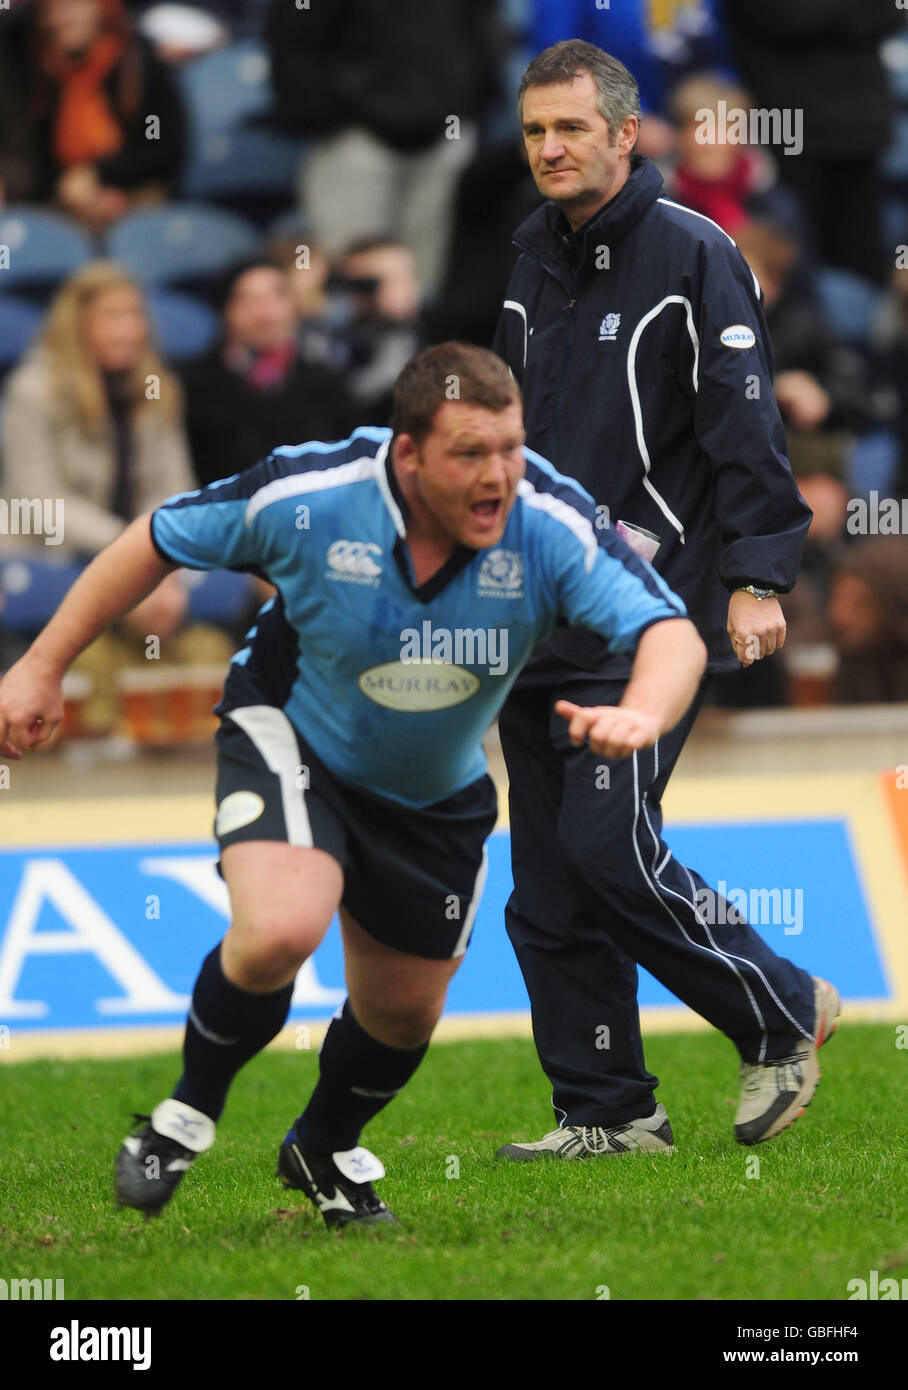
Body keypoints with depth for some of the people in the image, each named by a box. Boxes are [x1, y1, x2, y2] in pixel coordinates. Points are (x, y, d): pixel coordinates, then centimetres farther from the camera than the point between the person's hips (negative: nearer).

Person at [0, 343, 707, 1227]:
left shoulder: (552, 528, -28)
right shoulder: (308, 497, -29)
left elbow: (671, 634, -35)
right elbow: (159, 542, -13)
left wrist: (640, 716, -58)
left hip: (437, 794, 3)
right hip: (292, 742, -3)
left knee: (402, 1013, 14)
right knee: (280, 930, -30)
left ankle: (323, 1150, 48)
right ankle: (190, 1110, -1)